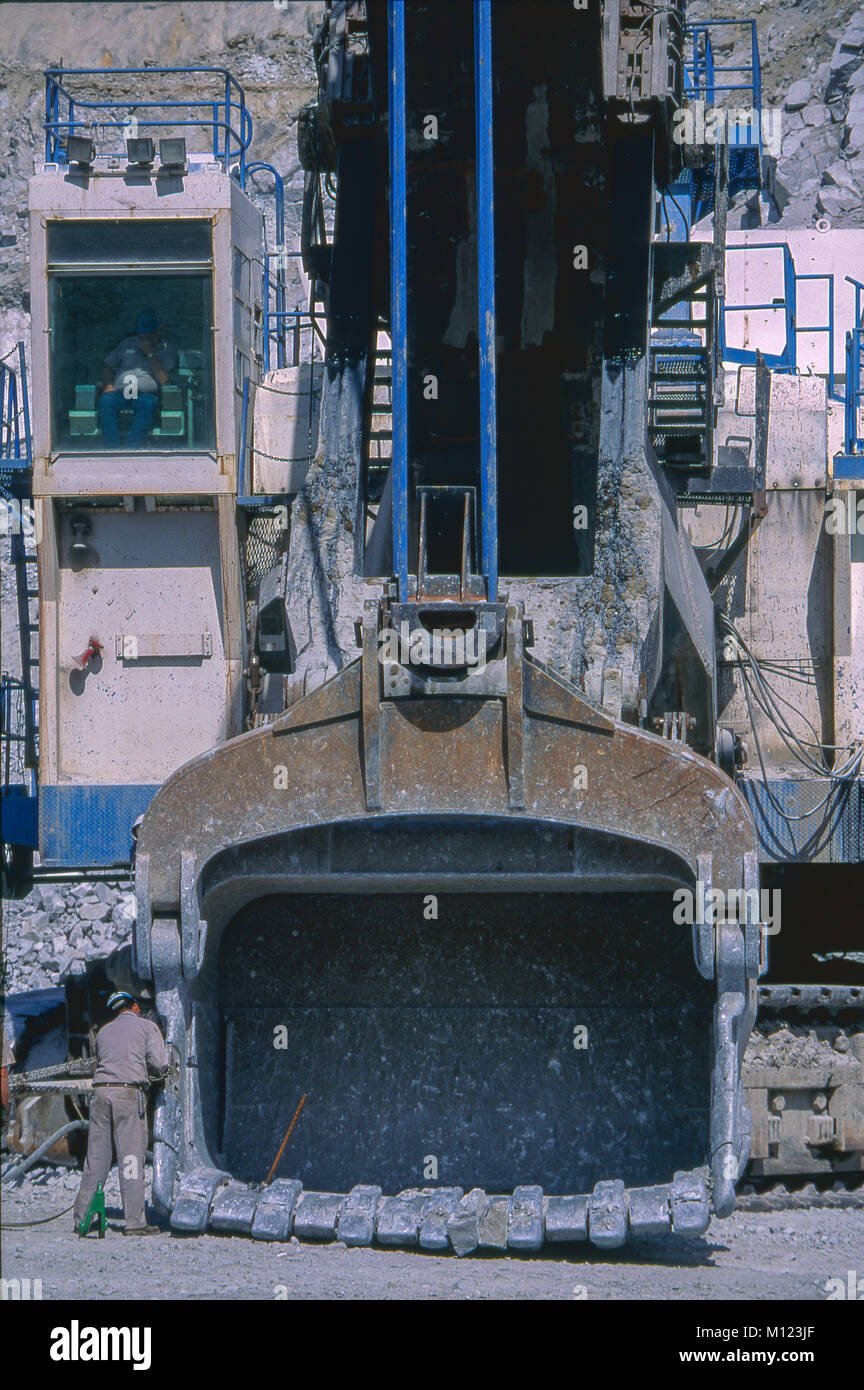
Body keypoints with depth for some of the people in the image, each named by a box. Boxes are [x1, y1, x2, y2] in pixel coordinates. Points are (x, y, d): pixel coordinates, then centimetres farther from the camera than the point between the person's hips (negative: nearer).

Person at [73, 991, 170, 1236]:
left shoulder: (104, 1031, 21)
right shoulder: (147, 1027, 8)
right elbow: (160, 1065, 1)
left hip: (101, 1090, 4)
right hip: (130, 1092, -4)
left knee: (96, 1157, 8)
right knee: (131, 1157, -4)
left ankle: (82, 1218, 9)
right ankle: (134, 1222, -6)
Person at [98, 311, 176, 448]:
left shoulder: (164, 351, 17)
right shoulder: (127, 344, 26)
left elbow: (163, 379, 0)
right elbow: (108, 367, 25)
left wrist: (150, 354, -2)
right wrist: (108, 385, 5)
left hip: (146, 393, -2)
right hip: (120, 390, 2)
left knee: (148, 403, -39)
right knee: (106, 401, -33)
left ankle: (131, 448, -47)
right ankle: (113, 449, -42)